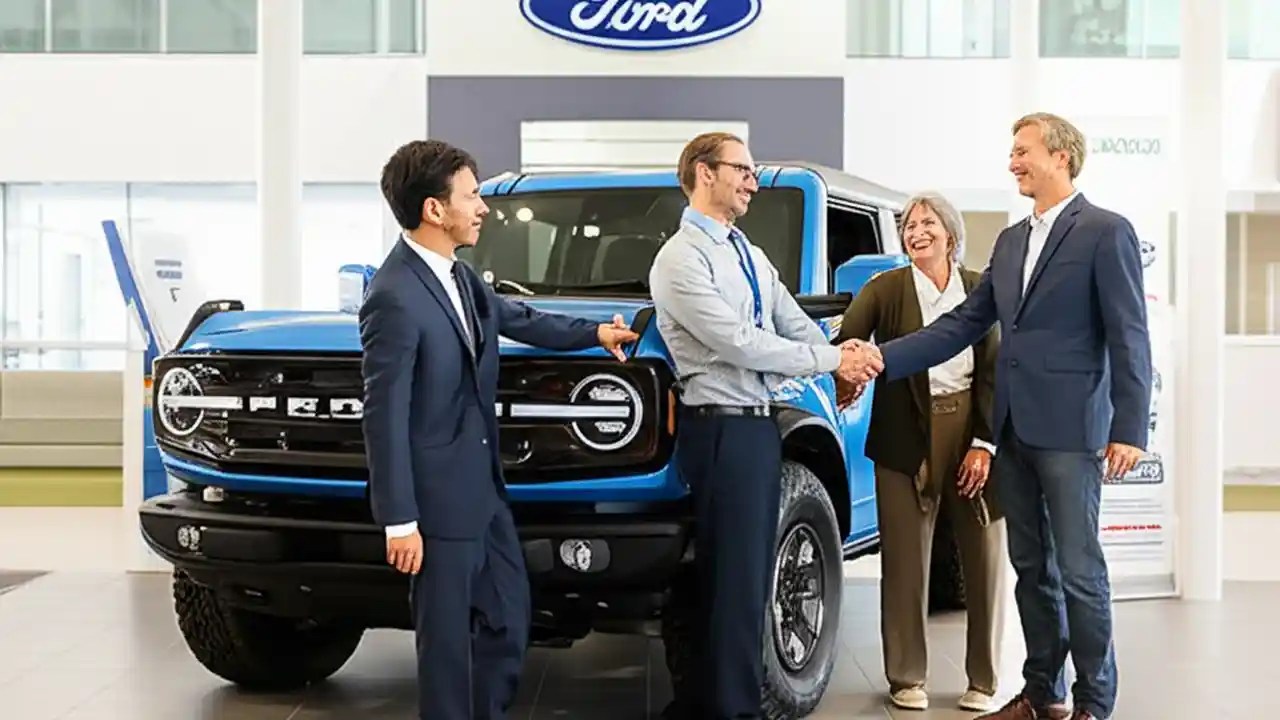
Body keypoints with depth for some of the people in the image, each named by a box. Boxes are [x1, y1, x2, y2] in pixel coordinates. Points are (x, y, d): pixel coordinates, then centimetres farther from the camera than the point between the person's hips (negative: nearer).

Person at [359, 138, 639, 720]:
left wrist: (594, 333, 32)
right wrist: (399, 521, -19)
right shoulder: (394, 298, -21)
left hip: (483, 486, 9)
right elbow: (384, 417, -20)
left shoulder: (458, 275, 5)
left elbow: (516, 318, 25)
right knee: (447, 634, 3)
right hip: (438, 497, -9)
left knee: (508, 616, 17)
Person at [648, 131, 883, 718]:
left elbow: (796, 325, 10)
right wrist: (831, 361, -14)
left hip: (759, 424, 9)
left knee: (750, 572, 12)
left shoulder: (750, 256, 17)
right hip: (722, 429, -9)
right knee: (736, 575, -5)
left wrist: (844, 357, -12)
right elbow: (739, 343, -18)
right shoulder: (681, 260, -11)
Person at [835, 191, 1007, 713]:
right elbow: (845, 341, -10)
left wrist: (984, 443, -5)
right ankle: (907, 679, 14)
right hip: (907, 439, -1)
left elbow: (993, 371, 2)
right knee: (906, 563, 3)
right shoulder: (885, 289, 2)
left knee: (985, 560, 5)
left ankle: (982, 680, 17)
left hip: (972, 435, 2)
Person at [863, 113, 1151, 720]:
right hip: (1014, 428, 7)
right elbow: (962, 324, 13)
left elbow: (1129, 339, -10)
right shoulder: (1010, 240, 16)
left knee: (1078, 569, -1)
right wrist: (884, 360, 3)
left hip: (1069, 429, -7)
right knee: (1031, 567, 13)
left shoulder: (1106, 233, -6)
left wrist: (1129, 430, -15)